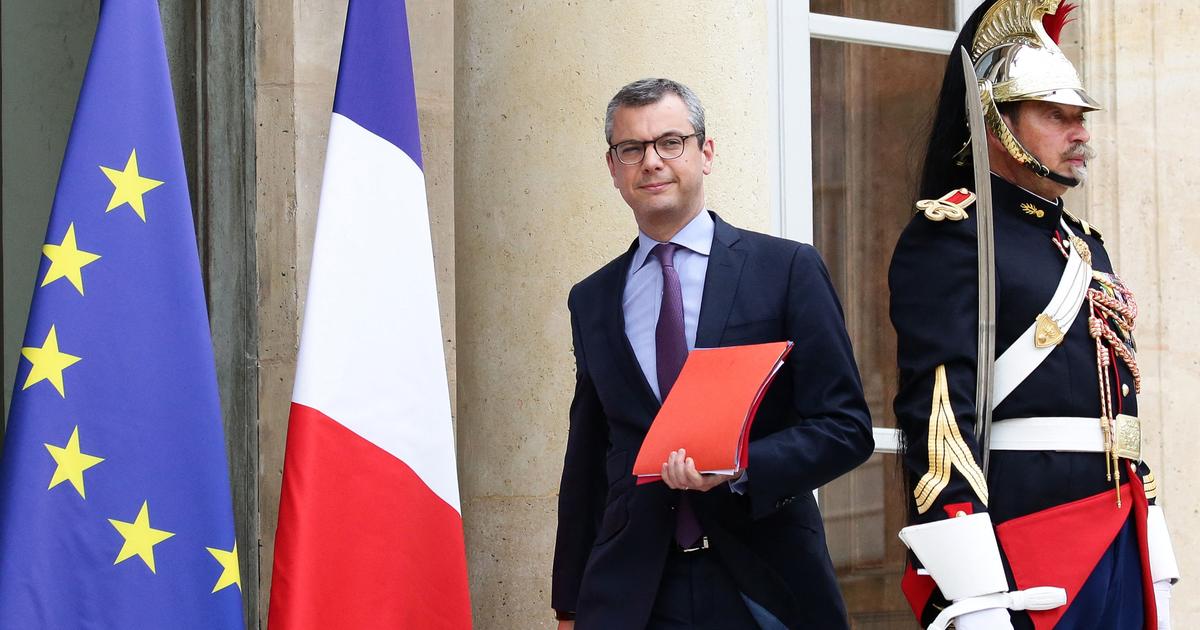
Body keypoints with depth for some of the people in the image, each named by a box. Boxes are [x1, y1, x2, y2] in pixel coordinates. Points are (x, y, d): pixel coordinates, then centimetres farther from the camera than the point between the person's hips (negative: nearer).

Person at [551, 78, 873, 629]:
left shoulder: (788, 269, -2)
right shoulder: (591, 300, 9)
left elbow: (847, 428, -5)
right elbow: (586, 457, 13)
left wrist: (736, 469, -21)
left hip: (763, 586, -2)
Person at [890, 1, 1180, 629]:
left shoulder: (1084, 244, 18)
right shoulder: (951, 236, -8)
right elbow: (937, 413, -18)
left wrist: (1155, 572, 16)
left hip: (1119, 548, 8)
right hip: (1016, 545, -8)